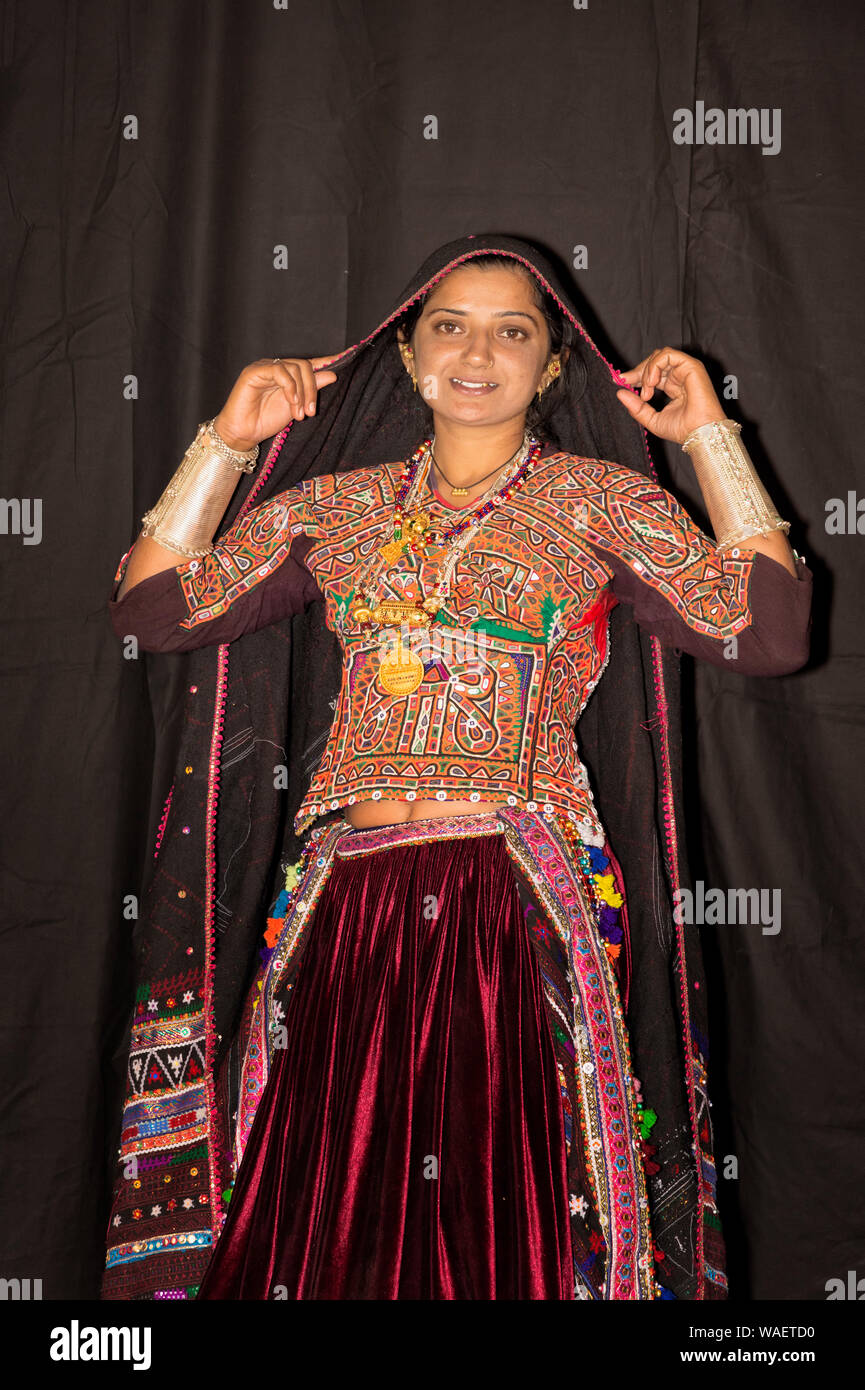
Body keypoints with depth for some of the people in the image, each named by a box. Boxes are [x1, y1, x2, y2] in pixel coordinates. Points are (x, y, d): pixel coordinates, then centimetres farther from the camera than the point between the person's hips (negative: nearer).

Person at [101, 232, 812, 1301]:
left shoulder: (597, 497, 8)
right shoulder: (336, 503, 15)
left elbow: (768, 632, -4)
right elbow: (152, 608, 11)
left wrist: (711, 435, 2)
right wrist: (228, 439, 12)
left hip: (522, 910, -2)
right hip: (342, 905, 3)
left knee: (507, 1228, -3)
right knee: (323, 1220, 4)